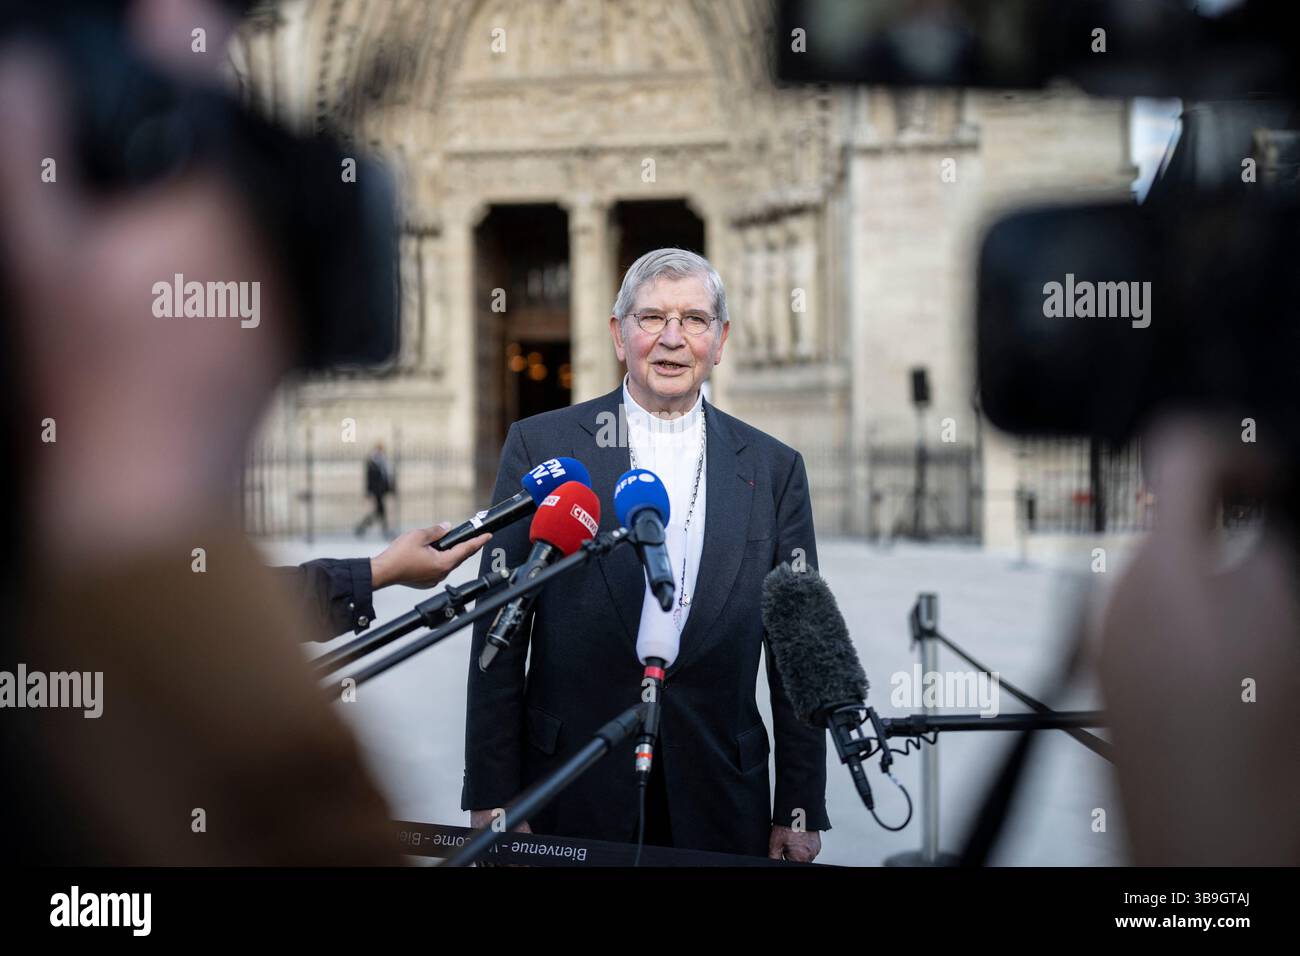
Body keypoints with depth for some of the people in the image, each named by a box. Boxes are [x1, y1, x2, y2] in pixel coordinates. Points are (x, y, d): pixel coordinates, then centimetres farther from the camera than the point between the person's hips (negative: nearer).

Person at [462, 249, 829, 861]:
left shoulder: (774, 469, 5)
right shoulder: (540, 445, 1)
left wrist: (801, 812, 3)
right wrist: (491, 796, -4)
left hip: (718, 805, 1)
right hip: (570, 803, -1)